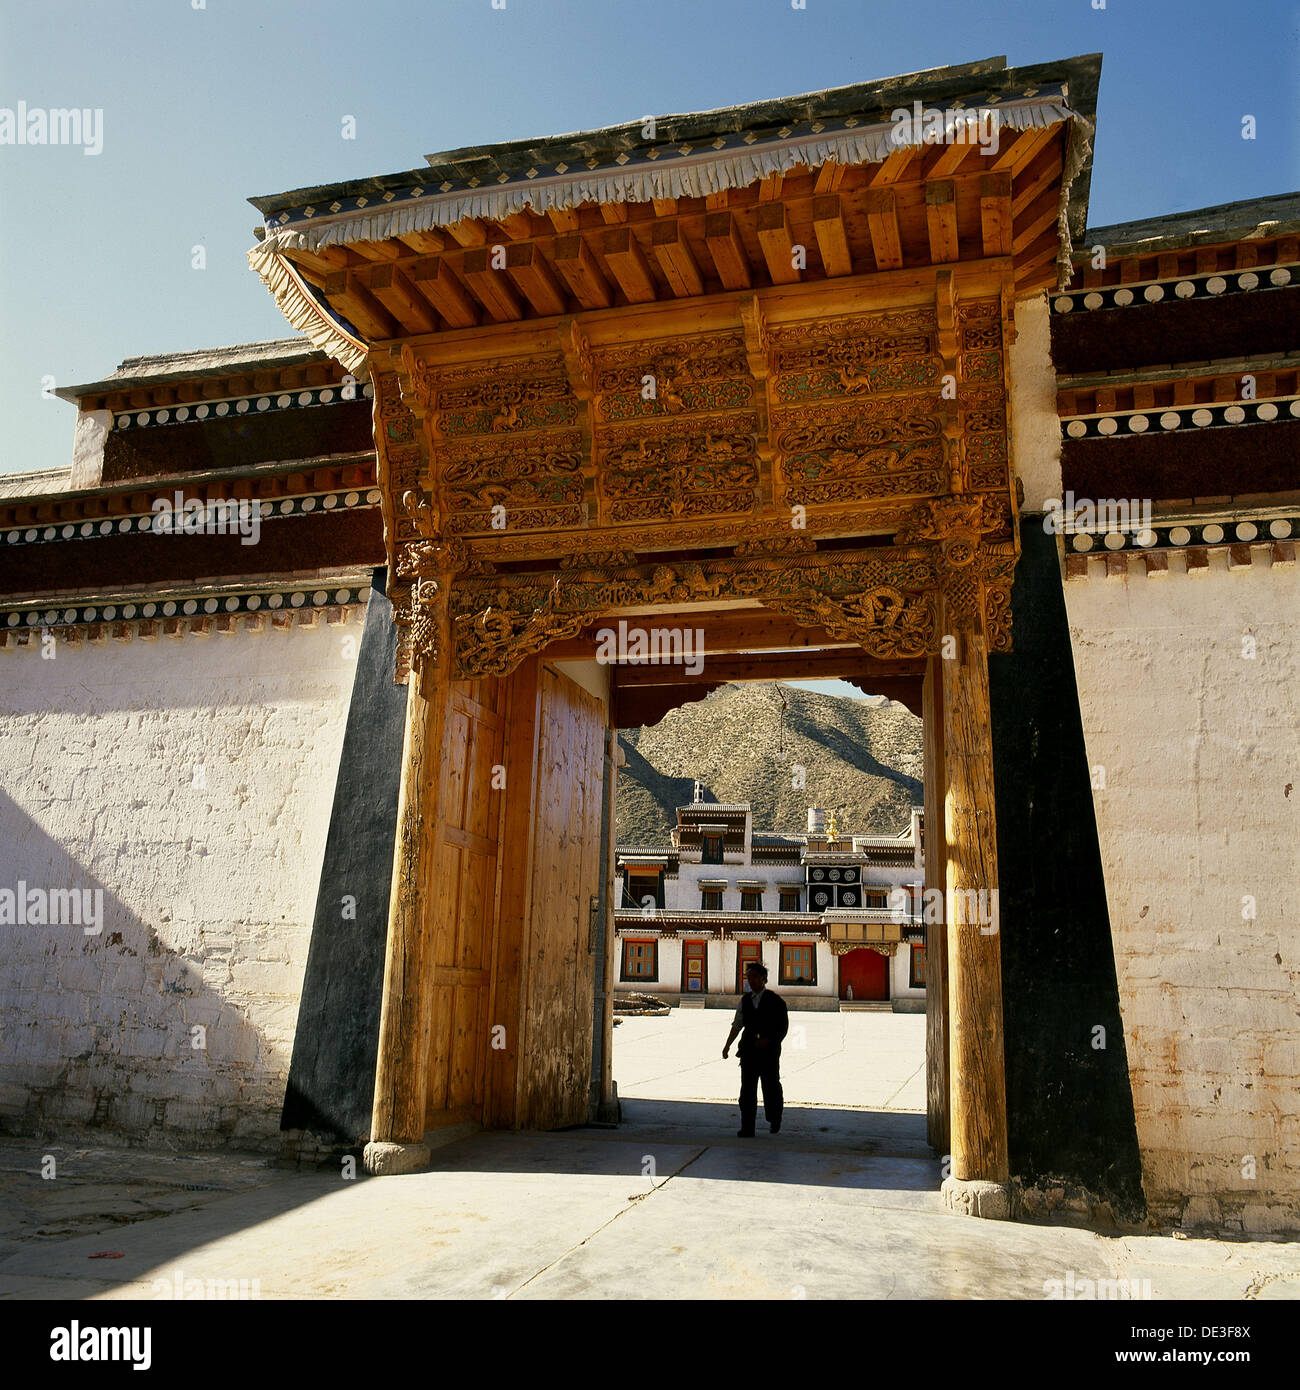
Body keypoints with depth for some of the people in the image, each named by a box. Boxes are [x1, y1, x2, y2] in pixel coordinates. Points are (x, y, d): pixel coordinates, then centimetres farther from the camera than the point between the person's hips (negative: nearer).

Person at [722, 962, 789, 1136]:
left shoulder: (775, 1001, -3)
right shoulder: (745, 1000, 10)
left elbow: (783, 1027, -3)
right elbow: (737, 1024, 14)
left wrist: (768, 1040, -15)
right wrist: (727, 1045, 6)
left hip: (769, 1051, -3)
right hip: (749, 1050, 3)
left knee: (771, 1088, 7)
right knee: (747, 1090, -1)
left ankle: (774, 1121, 33)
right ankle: (747, 1128, 2)